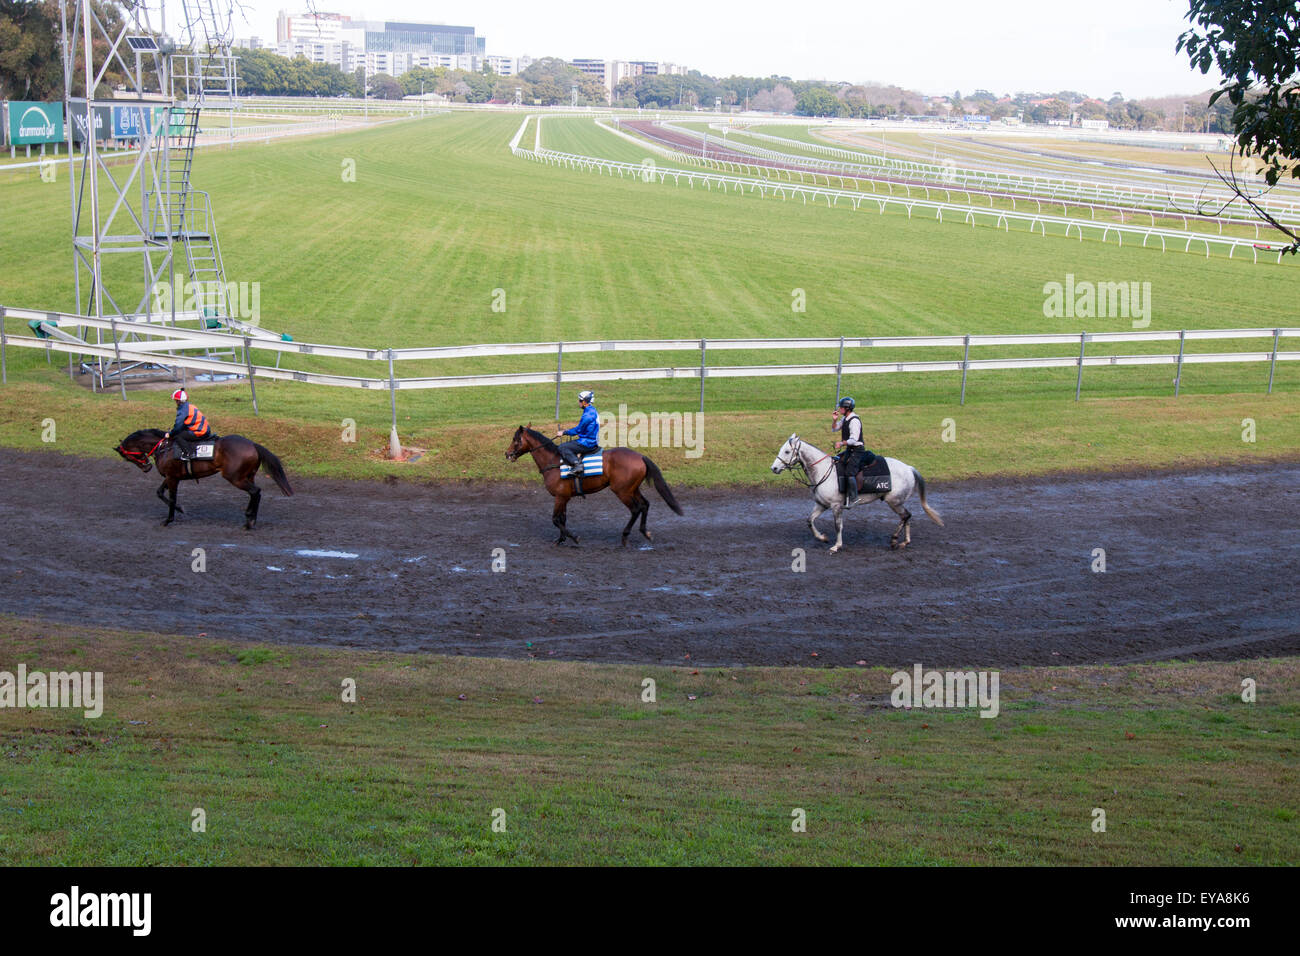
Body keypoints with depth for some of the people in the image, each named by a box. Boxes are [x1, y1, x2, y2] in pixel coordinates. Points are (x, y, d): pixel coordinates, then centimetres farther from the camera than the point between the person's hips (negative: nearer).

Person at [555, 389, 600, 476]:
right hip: (592, 442, 10)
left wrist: (564, 432, -3)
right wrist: (568, 430, 19)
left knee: (561, 448, -14)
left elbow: (578, 430, -14)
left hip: (587, 443, -10)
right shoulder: (592, 411, 11)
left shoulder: (588, 415, -20)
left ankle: (576, 463, -26)